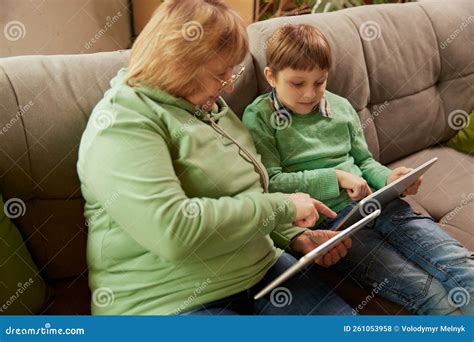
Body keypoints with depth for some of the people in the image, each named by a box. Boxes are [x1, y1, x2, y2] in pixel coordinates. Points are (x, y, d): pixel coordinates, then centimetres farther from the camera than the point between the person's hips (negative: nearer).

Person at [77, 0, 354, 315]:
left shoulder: (212, 107, 12)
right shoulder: (121, 123, -16)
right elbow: (172, 230, -28)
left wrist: (297, 236, 6)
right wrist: (280, 206, -19)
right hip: (172, 301, -7)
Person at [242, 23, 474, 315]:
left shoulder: (340, 106, 13)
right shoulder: (259, 118, -1)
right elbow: (271, 183, -8)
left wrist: (388, 178, -1)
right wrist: (335, 177, -11)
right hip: (324, 221, -5)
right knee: (431, 295, -20)